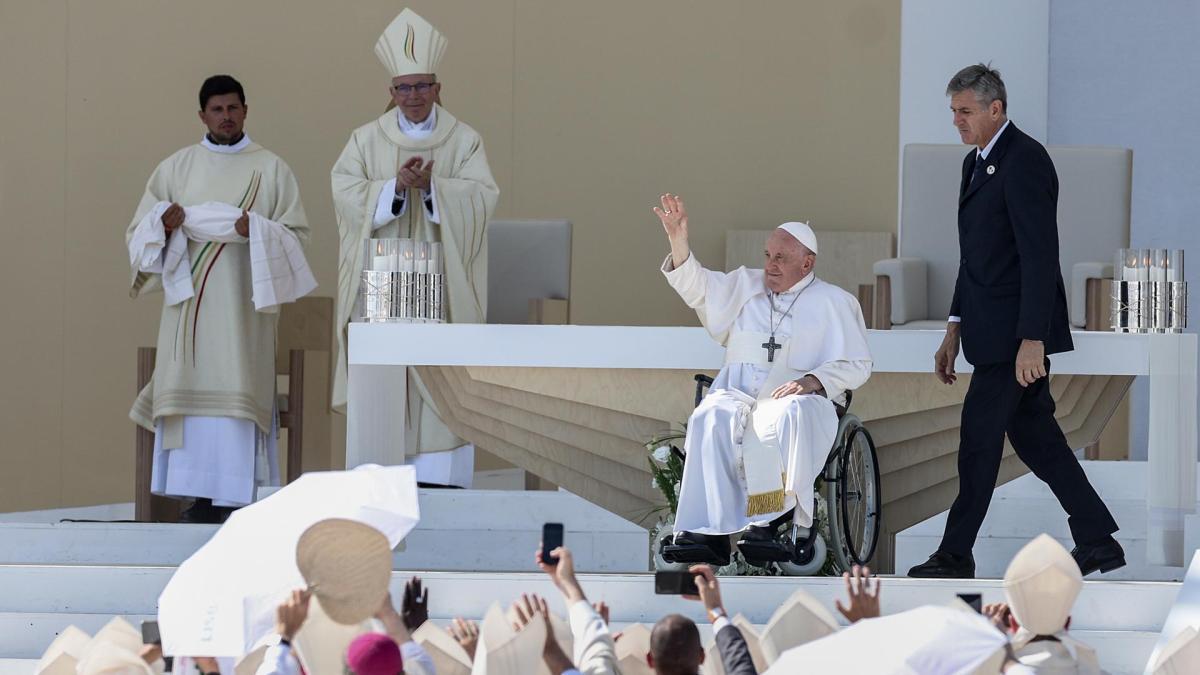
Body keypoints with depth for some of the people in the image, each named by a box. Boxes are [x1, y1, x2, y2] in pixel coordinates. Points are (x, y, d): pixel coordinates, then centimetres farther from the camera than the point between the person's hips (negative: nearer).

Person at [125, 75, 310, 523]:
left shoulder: (271, 170, 7)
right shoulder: (176, 168, 12)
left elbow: (296, 235, 3)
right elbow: (138, 233, 12)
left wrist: (256, 230, -16)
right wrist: (163, 222, -10)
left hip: (242, 304, -2)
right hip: (189, 300, 2)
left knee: (235, 393, -8)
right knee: (193, 391, -4)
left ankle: (233, 498, -8)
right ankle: (198, 498, -2)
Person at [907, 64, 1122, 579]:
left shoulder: (1025, 161, -16)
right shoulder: (977, 162, 15)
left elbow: (1040, 256, -20)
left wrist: (1031, 340, -24)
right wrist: (955, 332, 20)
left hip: (1016, 330, -10)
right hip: (993, 331, 10)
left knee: (979, 433, -4)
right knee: (1032, 431, 11)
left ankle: (956, 555, 3)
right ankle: (1097, 540, 15)